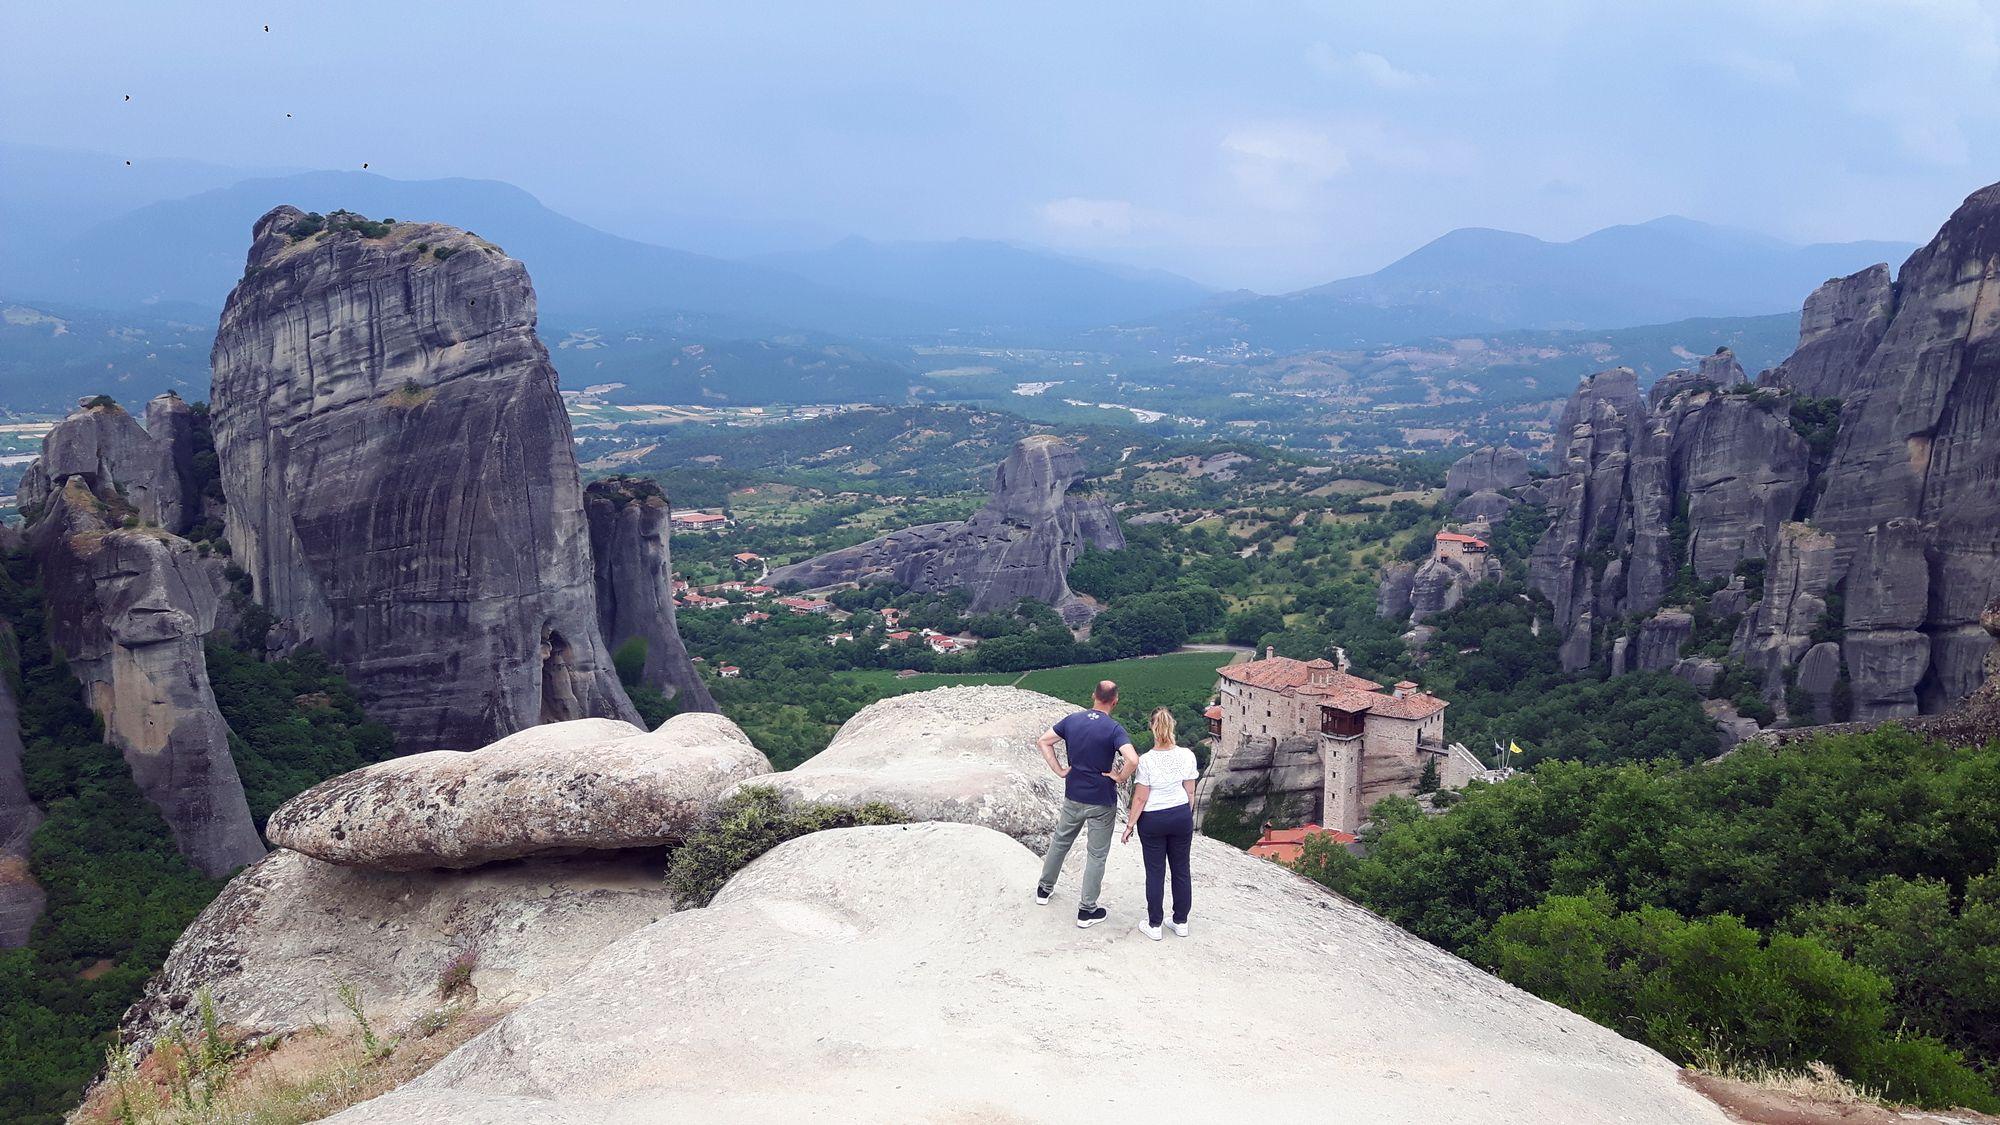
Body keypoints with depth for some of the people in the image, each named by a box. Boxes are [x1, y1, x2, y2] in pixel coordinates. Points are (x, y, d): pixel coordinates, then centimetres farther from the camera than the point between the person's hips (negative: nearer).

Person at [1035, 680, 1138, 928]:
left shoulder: (1072, 720, -4)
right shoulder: (1114, 729, -19)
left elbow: (1043, 741, 2)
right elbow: (1132, 760, -33)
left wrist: (1059, 770, 2)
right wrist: (1120, 777, -15)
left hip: (1073, 797, 4)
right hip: (1102, 802, -4)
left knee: (1060, 842, 25)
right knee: (1097, 855, 8)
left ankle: (1044, 889, 40)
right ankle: (1087, 911, 13)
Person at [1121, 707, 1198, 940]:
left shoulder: (1146, 761, -19)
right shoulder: (1187, 755, -10)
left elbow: (1140, 799, -14)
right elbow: (1190, 792, -1)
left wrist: (1130, 825, -2)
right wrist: (1186, 817, 14)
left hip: (1153, 820, -3)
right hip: (1181, 816, 3)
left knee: (1155, 872, 9)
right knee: (1181, 870, 15)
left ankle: (1154, 925, 18)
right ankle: (1181, 922, 26)